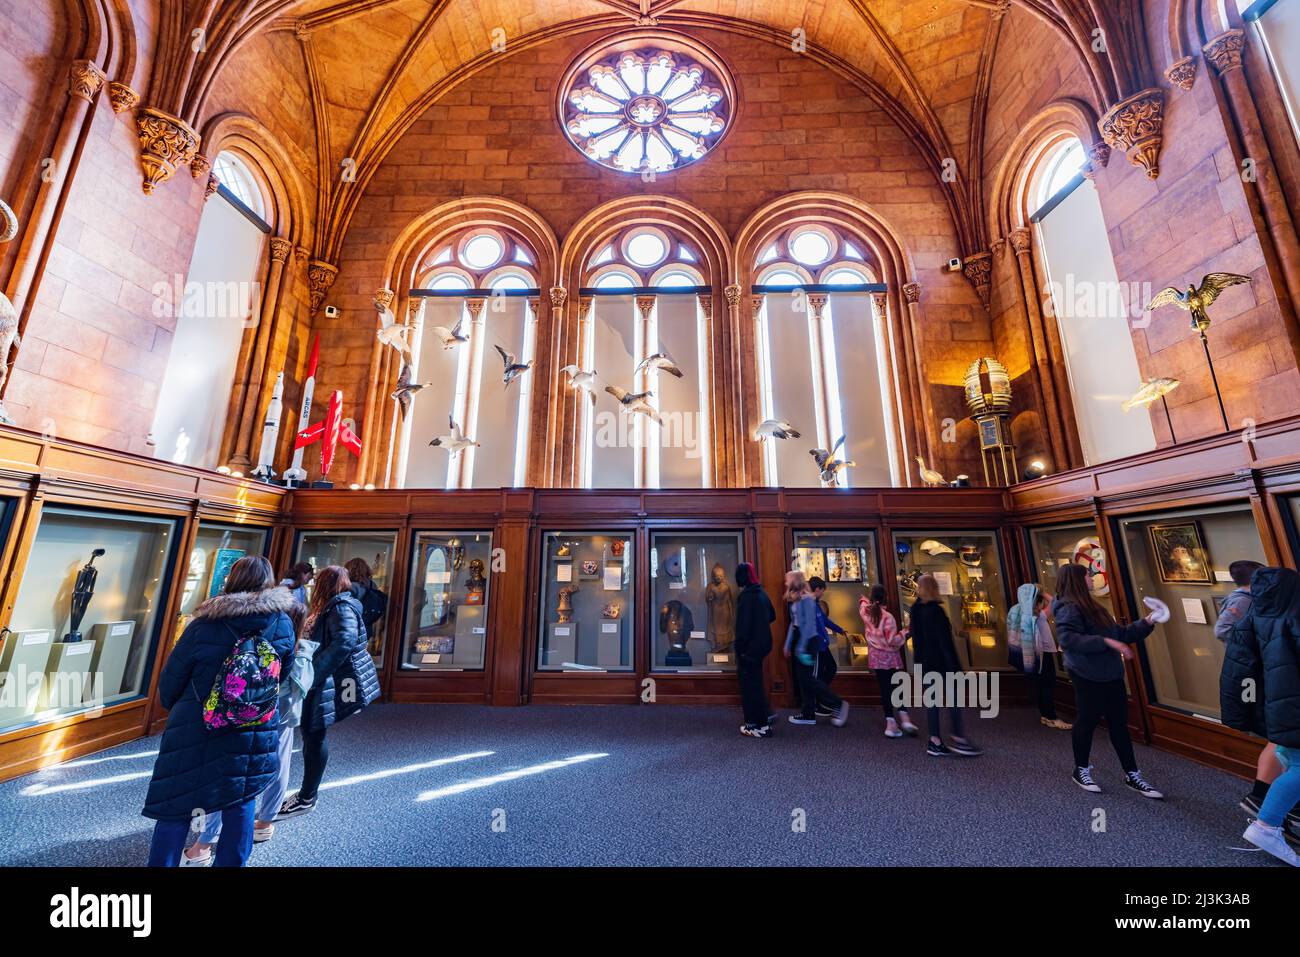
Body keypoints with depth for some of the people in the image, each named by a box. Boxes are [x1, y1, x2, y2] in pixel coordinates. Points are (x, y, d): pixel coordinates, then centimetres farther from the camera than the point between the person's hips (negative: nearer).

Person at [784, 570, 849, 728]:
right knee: (803, 679, 9)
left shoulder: (806, 599, -15)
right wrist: (788, 645, 14)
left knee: (809, 678, -5)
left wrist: (802, 648, -20)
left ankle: (839, 704, 9)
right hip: (799, 640, 8)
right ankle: (808, 714, 16)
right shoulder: (794, 600, 10)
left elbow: (809, 624, -19)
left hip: (809, 642, -8)